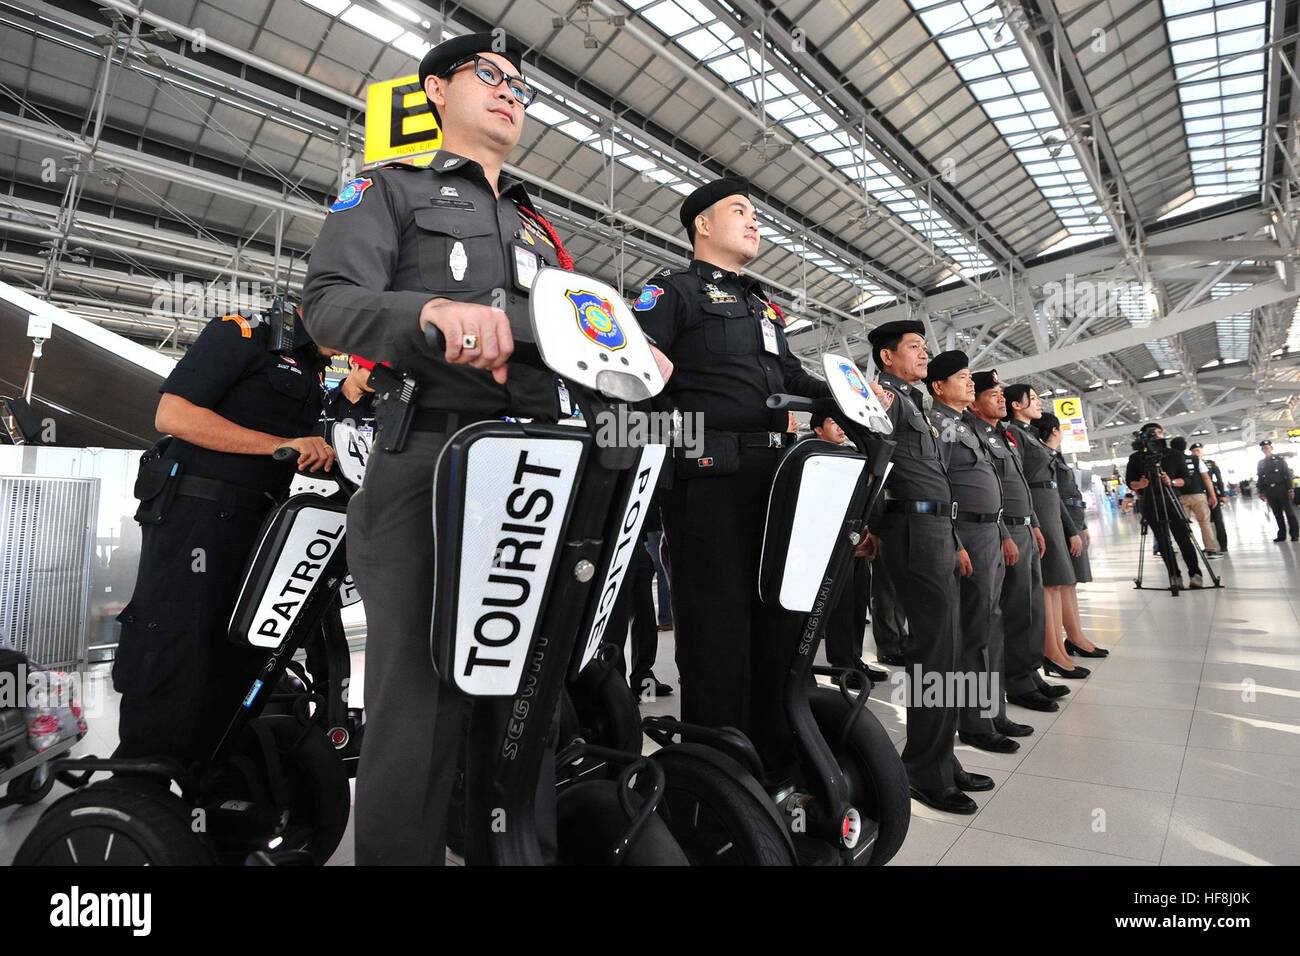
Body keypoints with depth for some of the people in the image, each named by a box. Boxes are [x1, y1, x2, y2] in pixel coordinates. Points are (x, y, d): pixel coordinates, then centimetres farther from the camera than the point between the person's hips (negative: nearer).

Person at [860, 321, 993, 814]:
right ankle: (926, 771, 3)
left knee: (940, 647, 12)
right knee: (934, 649, -7)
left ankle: (942, 759, 22)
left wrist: (954, 542, 23)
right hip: (915, 529, -10)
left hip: (937, 529, 10)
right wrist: (873, 526, -22)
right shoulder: (888, 395, -3)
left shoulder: (915, 404, 26)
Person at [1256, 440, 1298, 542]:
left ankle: (1294, 534, 6)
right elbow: (1259, 478, 11)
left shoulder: (1280, 459, 2)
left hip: (1281, 488, -3)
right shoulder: (1260, 463, 10)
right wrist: (1261, 492, 6)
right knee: (1277, 513, 7)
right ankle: (1282, 534, 11)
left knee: (1289, 511, 1)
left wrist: (1290, 488, -10)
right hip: (1270, 491, 3)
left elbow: (1288, 474, -3)